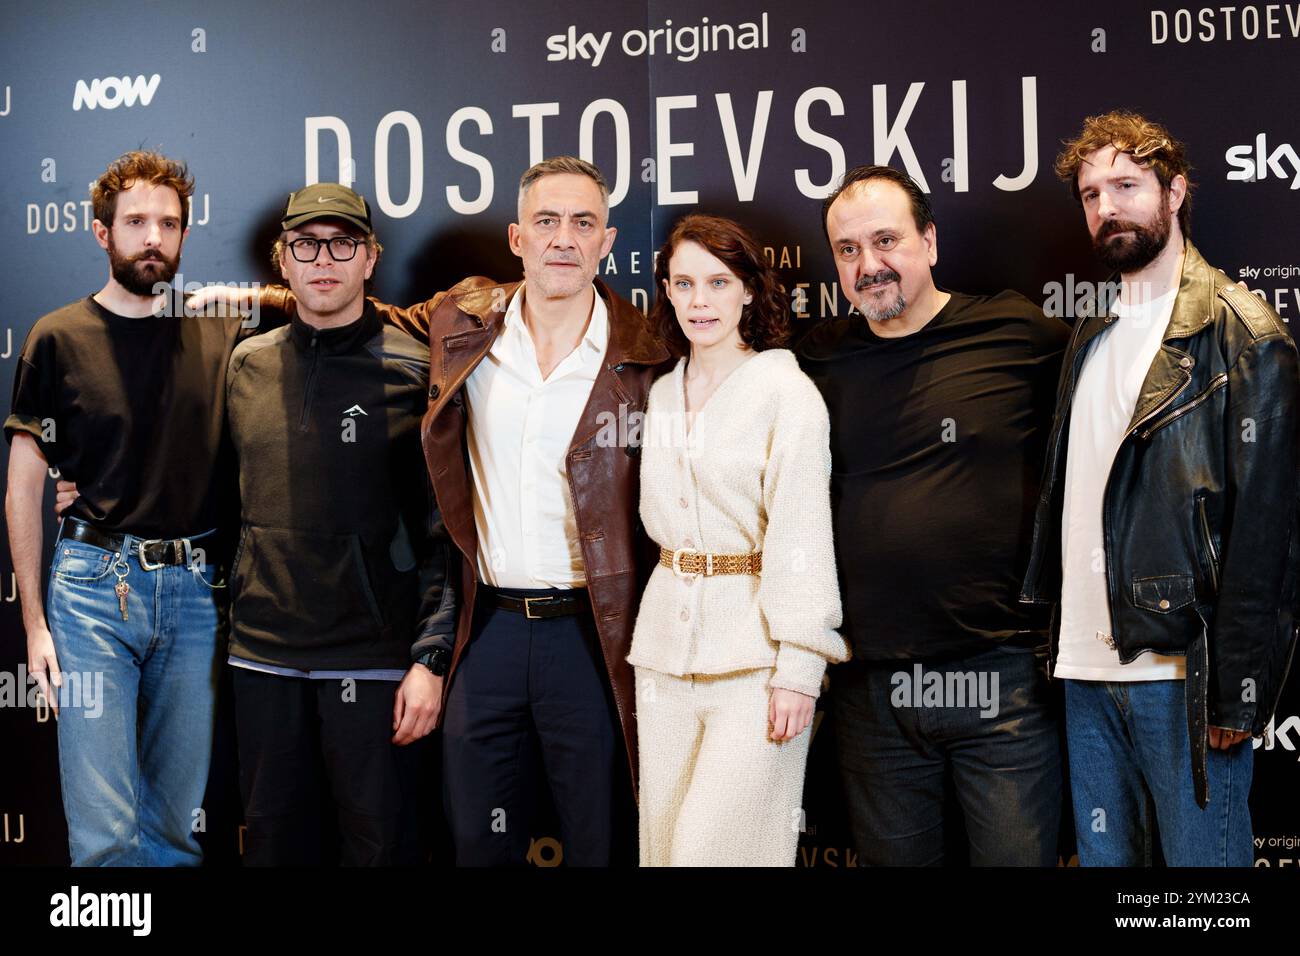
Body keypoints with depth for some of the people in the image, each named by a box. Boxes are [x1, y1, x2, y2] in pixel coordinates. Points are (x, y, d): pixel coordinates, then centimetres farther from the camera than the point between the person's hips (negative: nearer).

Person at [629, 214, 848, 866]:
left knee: (713, 844, -10)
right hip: (668, 638, 6)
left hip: (755, 649, -6)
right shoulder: (662, 395, 12)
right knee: (663, 838, 9)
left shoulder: (786, 390, -7)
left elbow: (803, 531, -12)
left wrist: (799, 666, -16)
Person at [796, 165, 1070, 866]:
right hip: (870, 689, 3)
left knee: (1017, 857, 5)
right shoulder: (819, 358, 7)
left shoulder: (1018, 333, -3)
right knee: (893, 858, 15)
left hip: (1002, 676, -3)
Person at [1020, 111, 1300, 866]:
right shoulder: (1093, 338, 16)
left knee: (1201, 854, 1)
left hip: (1183, 670, -6)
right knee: (1105, 855, 15)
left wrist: (1239, 692, -15)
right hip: (1086, 671, 7)